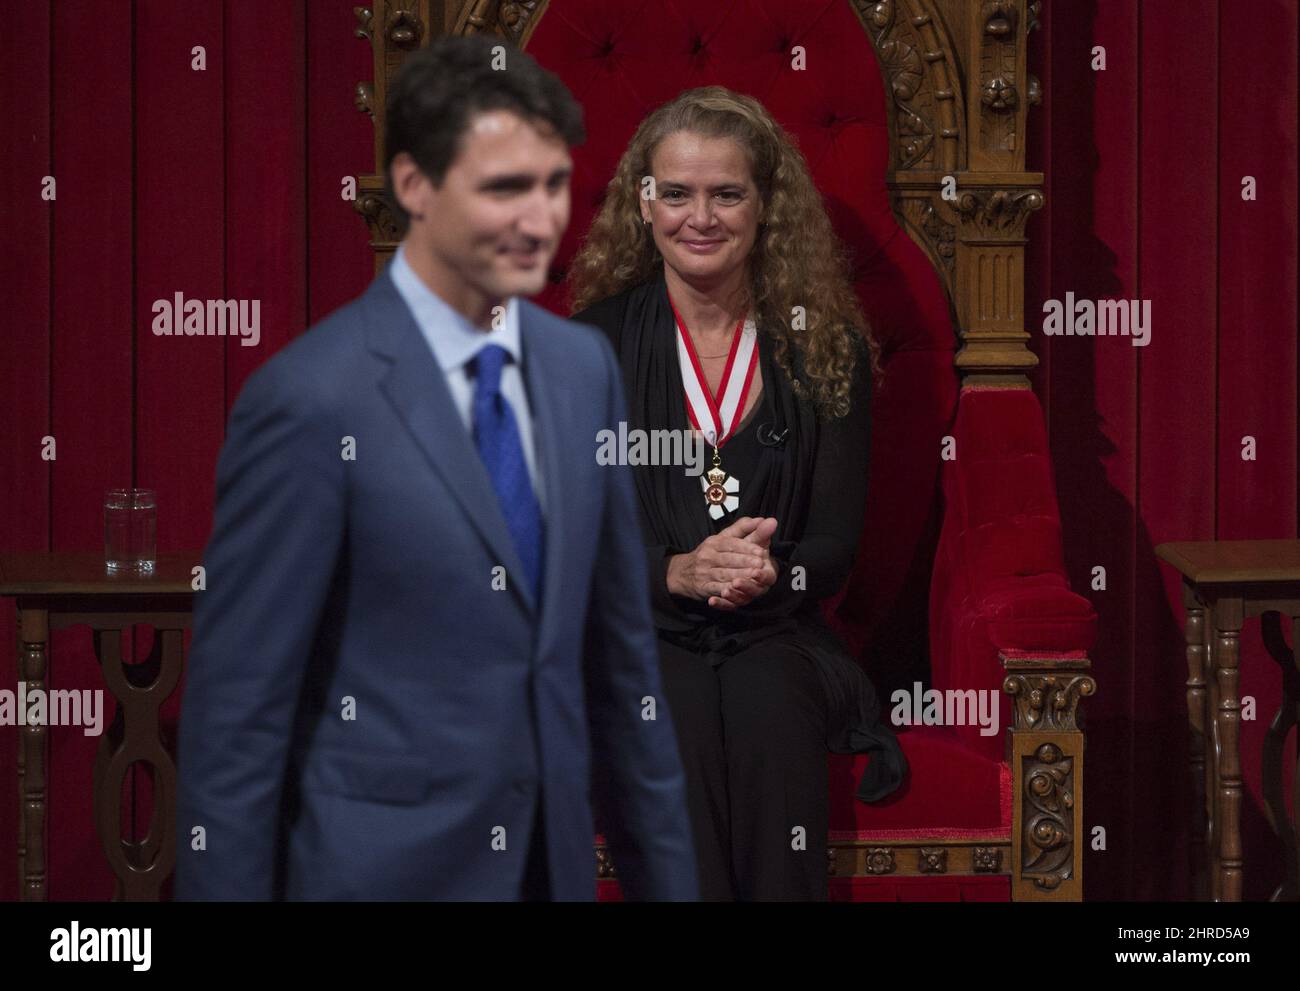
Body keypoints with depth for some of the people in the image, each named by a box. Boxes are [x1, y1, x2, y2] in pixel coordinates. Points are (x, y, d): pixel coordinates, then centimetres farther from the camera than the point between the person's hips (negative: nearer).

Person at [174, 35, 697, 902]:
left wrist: (665, 874, 11)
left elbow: (620, 651, 11)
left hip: (554, 861, 6)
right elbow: (235, 707, -13)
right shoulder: (311, 401, -16)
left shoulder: (585, 367, 4)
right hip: (381, 870, -6)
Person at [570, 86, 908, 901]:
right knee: (673, 721, -31)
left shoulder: (827, 347, 9)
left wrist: (768, 572, -16)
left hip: (775, 639, 1)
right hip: (634, 639, -1)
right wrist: (679, 572, -18)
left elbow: (837, 543, 6)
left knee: (769, 712, -31)